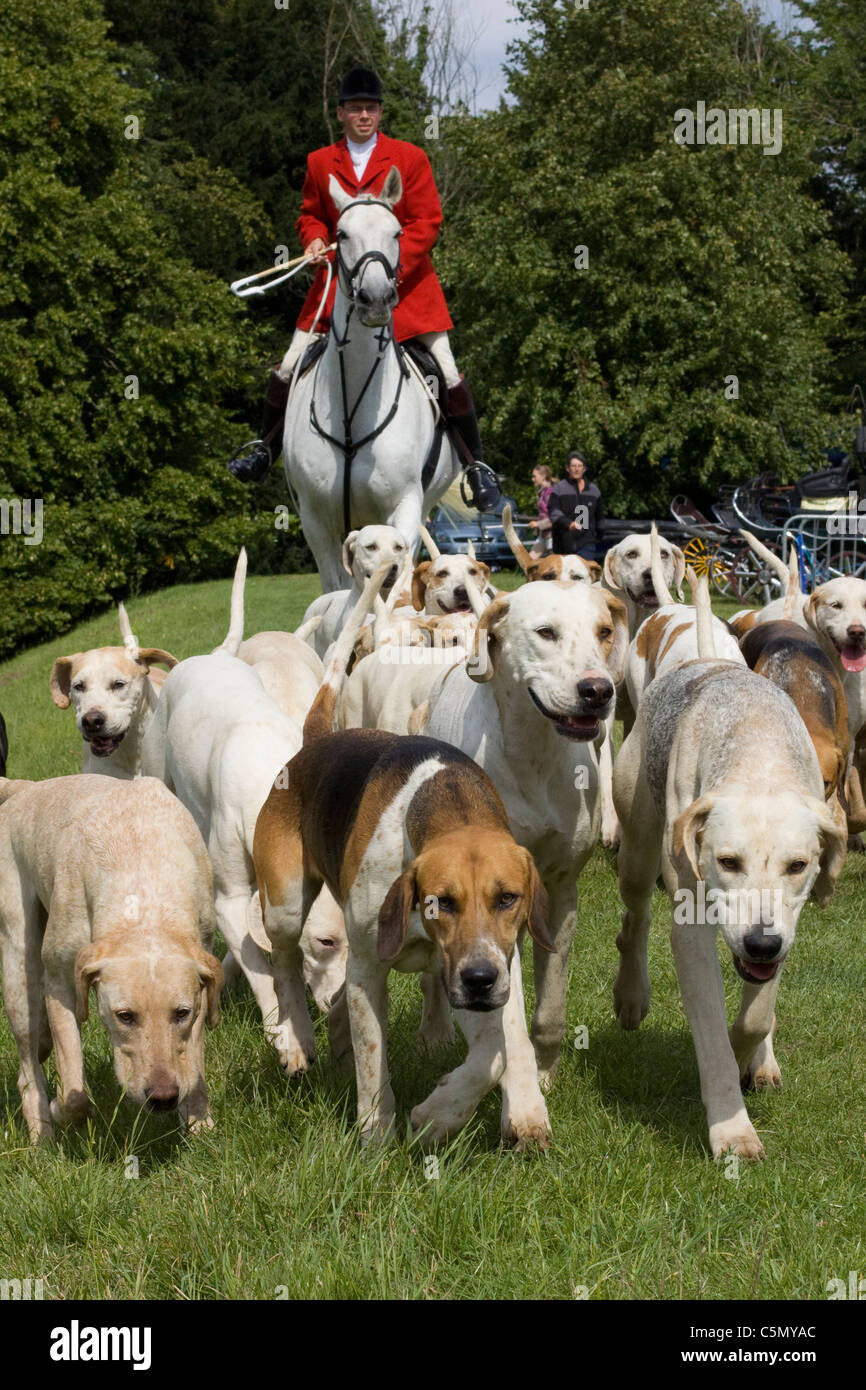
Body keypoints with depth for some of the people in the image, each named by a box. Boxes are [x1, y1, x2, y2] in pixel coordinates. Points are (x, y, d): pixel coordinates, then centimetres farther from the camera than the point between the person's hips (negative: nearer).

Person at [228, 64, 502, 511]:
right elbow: (310, 214, 19)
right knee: (287, 370, 0)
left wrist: (394, 265, -16)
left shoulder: (410, 159, 0)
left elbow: (427, 222, -2)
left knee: (449, 375, -7)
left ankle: (476, 467, 7)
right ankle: (264, 452, 20)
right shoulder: (320, 163, 7)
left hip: (405, 282, -2)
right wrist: (314, 238, -5)